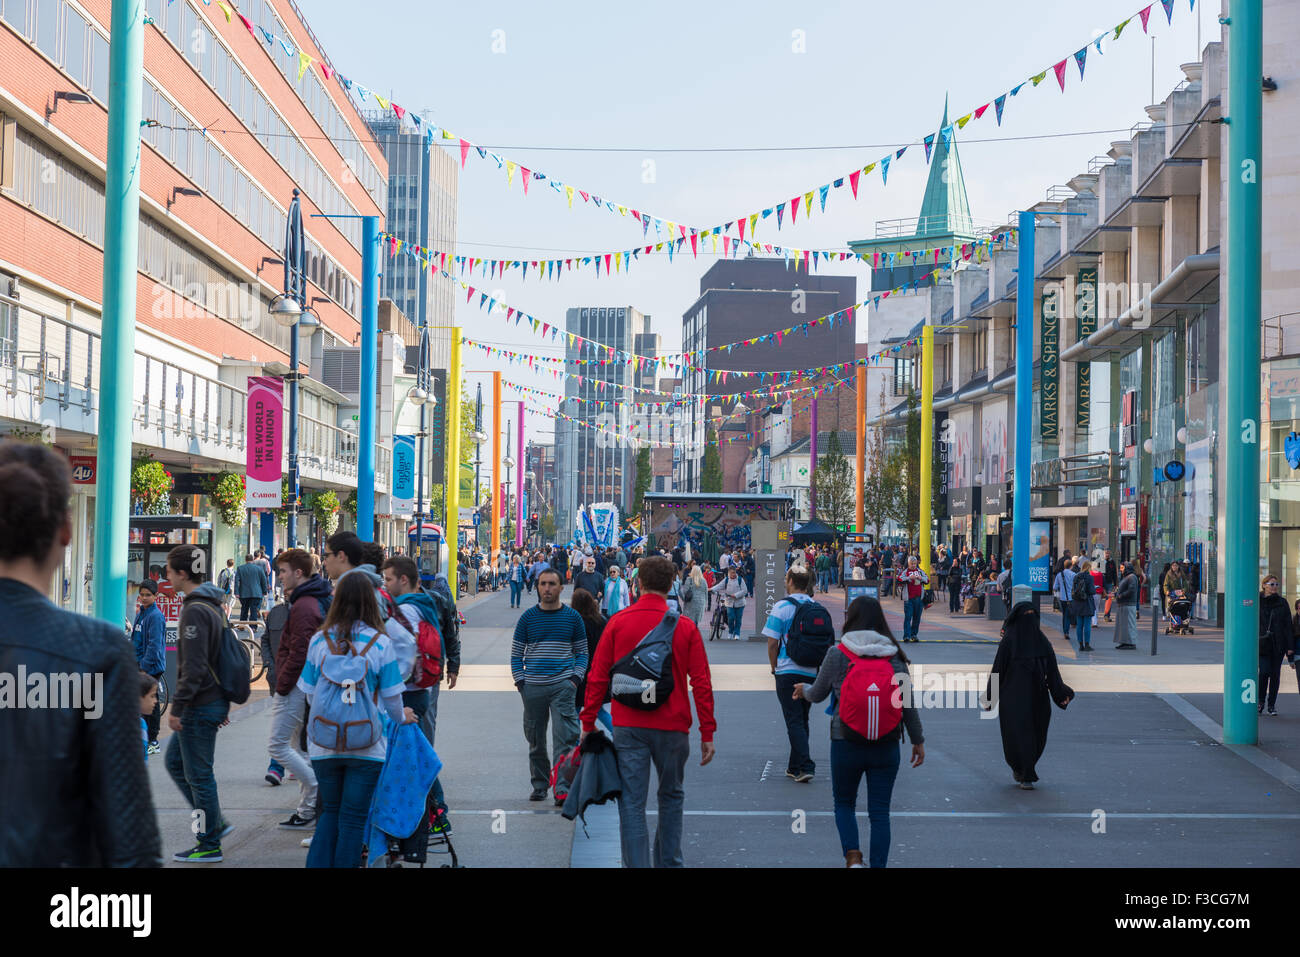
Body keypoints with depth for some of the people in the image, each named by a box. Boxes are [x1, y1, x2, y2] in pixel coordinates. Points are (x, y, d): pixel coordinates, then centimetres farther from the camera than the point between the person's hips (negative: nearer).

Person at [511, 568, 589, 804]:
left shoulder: (572, 617, 5)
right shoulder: (527, 618, 5)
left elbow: (582, 652, 11)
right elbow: (516, 654, 10)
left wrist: (576, 678, -3)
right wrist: (520, 682, 0)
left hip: (563, 685, -2)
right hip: (533, 687, 2)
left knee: (564, 738, -10)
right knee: (536, 741, 9)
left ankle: (562, 788, -11)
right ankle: (539, 785, 22)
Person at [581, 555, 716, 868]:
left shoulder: (618, 622, -1)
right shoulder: (685, 627, -1)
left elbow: (597, 677, 1)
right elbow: (701, 683, -2)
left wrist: (588, 722, 9)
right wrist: (707, 733, 3)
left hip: (628, 726, -1)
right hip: (673, 726, 1)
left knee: (632, 801, 1)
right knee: (671, 796, 19)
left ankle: (637, 864, -4)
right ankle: (668, 862, 24)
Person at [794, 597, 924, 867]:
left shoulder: (837, 654, -6)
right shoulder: (895, 657, -1)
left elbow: (818, 694, 5)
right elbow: (907, 702, 1)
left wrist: (803, 690, 28)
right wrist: (918, 740, 11)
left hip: (846, 743, -1)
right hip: (886, 746, 1)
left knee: (844, 804, 16)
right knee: (879, 812, 9)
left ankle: (853, 857, -4)